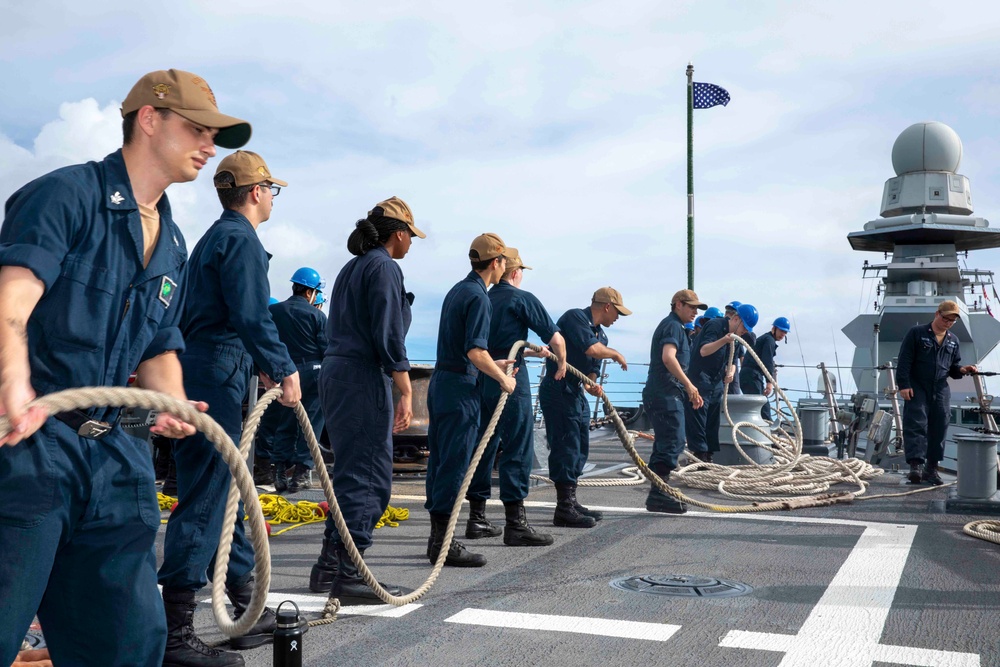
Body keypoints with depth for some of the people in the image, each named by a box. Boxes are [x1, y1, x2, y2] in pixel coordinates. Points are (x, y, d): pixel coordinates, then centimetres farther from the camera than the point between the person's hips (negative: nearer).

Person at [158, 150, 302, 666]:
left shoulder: (216, 237, 22)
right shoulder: (241, 240, -10)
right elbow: (253, 318, -19)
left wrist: (261, 365, 28)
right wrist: (284, 370, -9)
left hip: (202, 371, 11)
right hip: (217, 378, -11)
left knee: (224, 493, 14)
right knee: (204, 500, -9)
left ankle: (249, 613, 25)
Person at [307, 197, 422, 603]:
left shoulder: (352, 267, 20)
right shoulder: (384, 267, -8)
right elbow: (389, 336, -16)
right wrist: (406, 393, -15)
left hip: (336, 374, 10)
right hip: (363, 381, -10)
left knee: (351, 474, 15)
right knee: (369, 478, -6)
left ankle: (329, 568, 21)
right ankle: (348, 576, -5)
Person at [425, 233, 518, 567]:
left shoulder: (457, 291, 16)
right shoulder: (478, 297, -14)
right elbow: (475, 352, -23)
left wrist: (494, 365, 24)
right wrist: (502, 377, -9)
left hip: (440, 383, 10)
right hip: (460, 389, -10)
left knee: (440, 461, 13)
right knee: (454, 465, -5)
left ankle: (438, 538, 21)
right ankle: (444, 543, 0)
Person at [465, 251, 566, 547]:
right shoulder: (522, 298, -3)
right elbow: (555, 337, -4)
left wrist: (532, 352, 38)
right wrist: (561, 364, 16)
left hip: (480, 376, 7)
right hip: (509, 379, -7)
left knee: (483, 447, 13)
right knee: (517, 450, -4)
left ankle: (476, 519, 19)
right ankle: (515, 523, -6)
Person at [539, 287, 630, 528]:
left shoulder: (601, 335, 17)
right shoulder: (575, 317, -12)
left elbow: (590, 369, 17)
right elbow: (591, 348, -26)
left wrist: (591, 386, -6)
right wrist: (615, 354, -7)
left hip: (576, 393, 10)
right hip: (558, 391, -10)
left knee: (579, 449, 14)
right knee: (566, 447, -9)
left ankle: (571, 502, 24)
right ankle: (564, 509, -5)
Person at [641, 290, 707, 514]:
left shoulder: (671, 326, 24)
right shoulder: (673, 326, -8)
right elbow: (668, 357, -24)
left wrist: (690, 391, 25)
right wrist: (689, 385, -21)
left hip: (664, 395, 11)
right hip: (666, 395, -11)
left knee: (665, 445, 13)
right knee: (672, 444, -12)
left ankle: (658, 495, 17)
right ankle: (658, 495, -12)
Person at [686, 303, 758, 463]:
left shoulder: (736, 337, 12)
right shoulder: (715, 325, -15)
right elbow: (703, 351, -27)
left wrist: (730, 372, -1)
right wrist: (724, 340, -41)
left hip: (717, 384, 9)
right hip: (699, 380, -9)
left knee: (713, 421, 9)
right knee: (698, 419, -7)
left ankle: (708, 455, 15)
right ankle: (699, 454, -4)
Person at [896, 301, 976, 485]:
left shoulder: (953, 340, 15)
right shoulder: (916, 333, -1)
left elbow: (953, 366, 23)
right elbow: (904, 361, -6)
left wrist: (961, 370, -1)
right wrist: (903, 385, -13)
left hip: (941, 390, 5)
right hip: (917, 389, -5)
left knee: (939, 428, 4)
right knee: (916, 425, -12)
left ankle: (932, 467, 12)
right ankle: (915, 465, -16)